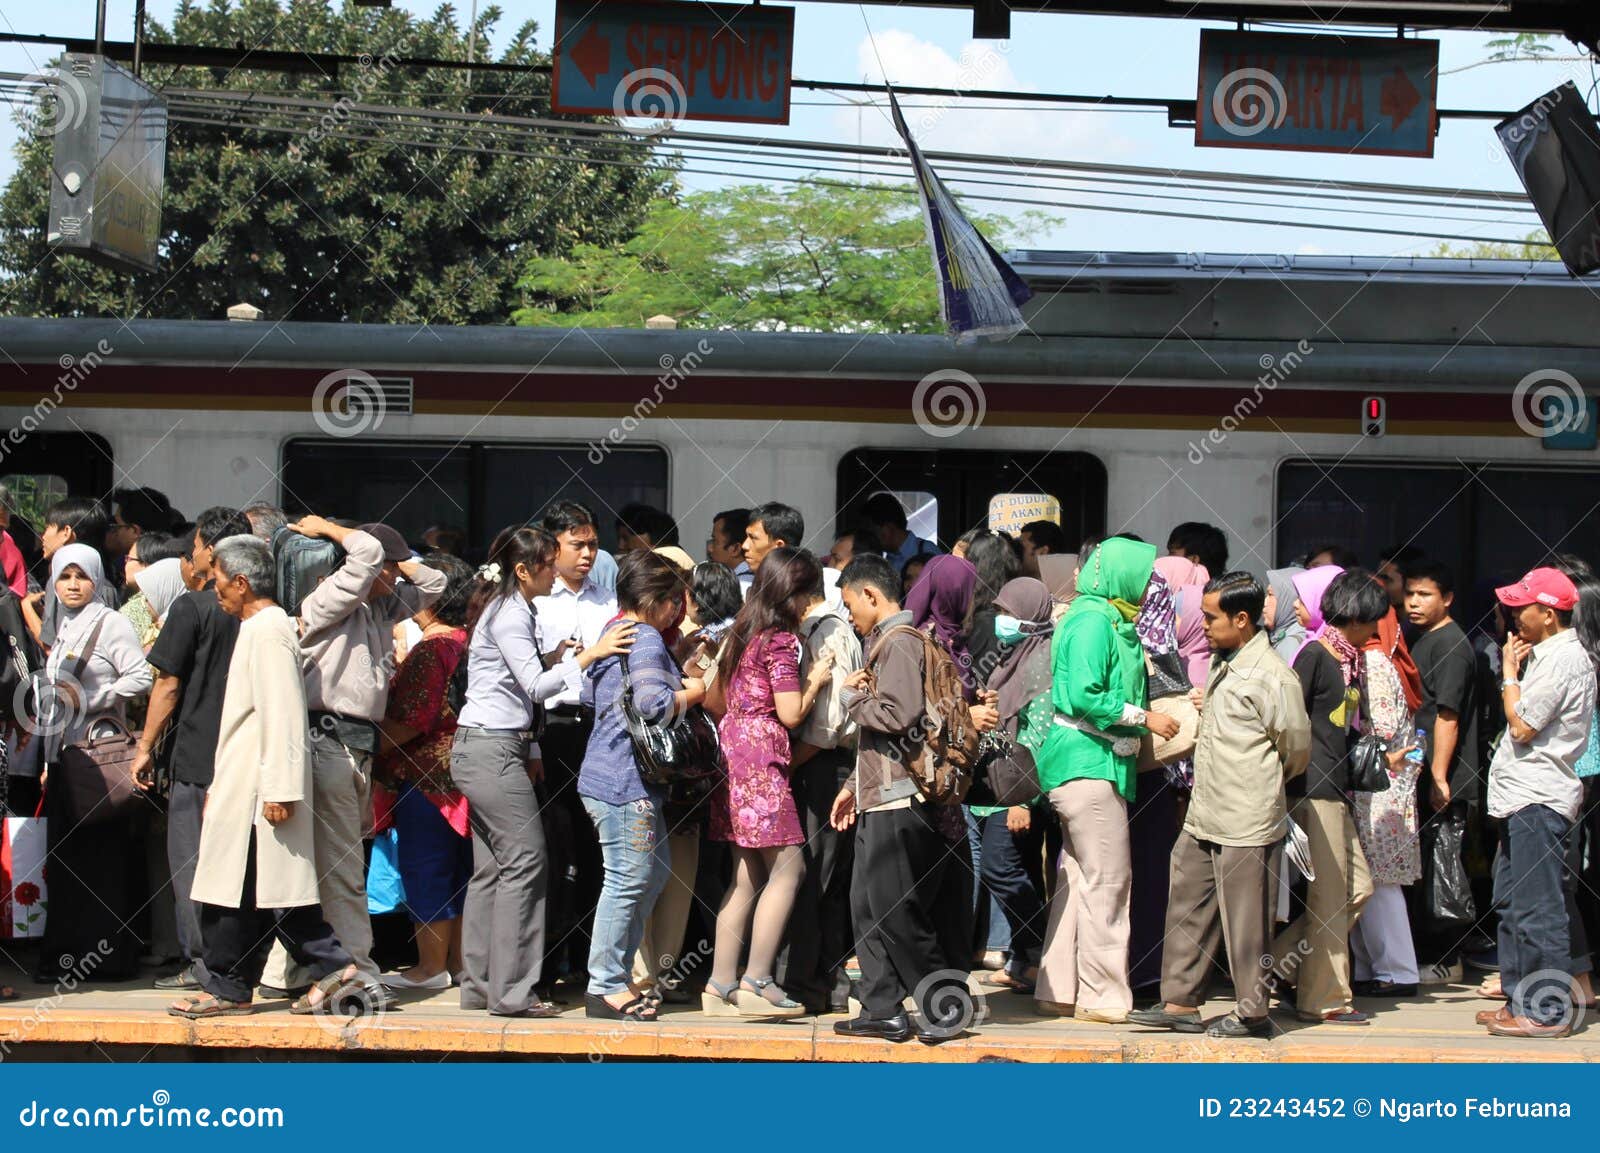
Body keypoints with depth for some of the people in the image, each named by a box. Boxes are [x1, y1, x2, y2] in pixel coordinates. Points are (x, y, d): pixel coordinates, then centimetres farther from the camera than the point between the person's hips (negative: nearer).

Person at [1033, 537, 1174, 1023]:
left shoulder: (1111, 622, 16)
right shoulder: (1094, 621, -14)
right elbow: (1083, 697, -22)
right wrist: (1144, 718, -15)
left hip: (1095, 765, 10)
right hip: (1088, 764, -10)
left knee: (1080, 879, 12)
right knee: (1107, 882, -5)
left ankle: (1059, 990, 17)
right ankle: (1102, 996, 0)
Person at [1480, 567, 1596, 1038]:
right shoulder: (1547, 655, 16)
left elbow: (1522, 726, -17)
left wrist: (1509, 672, -7)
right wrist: (1514, 669, 9)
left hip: (1539, 799, -11)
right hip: (1523, 796, 11)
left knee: (1537, 910, -8)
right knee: (1511, 903, 16)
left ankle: (1550, 1012, -5)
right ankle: (1520, 1001, 23)